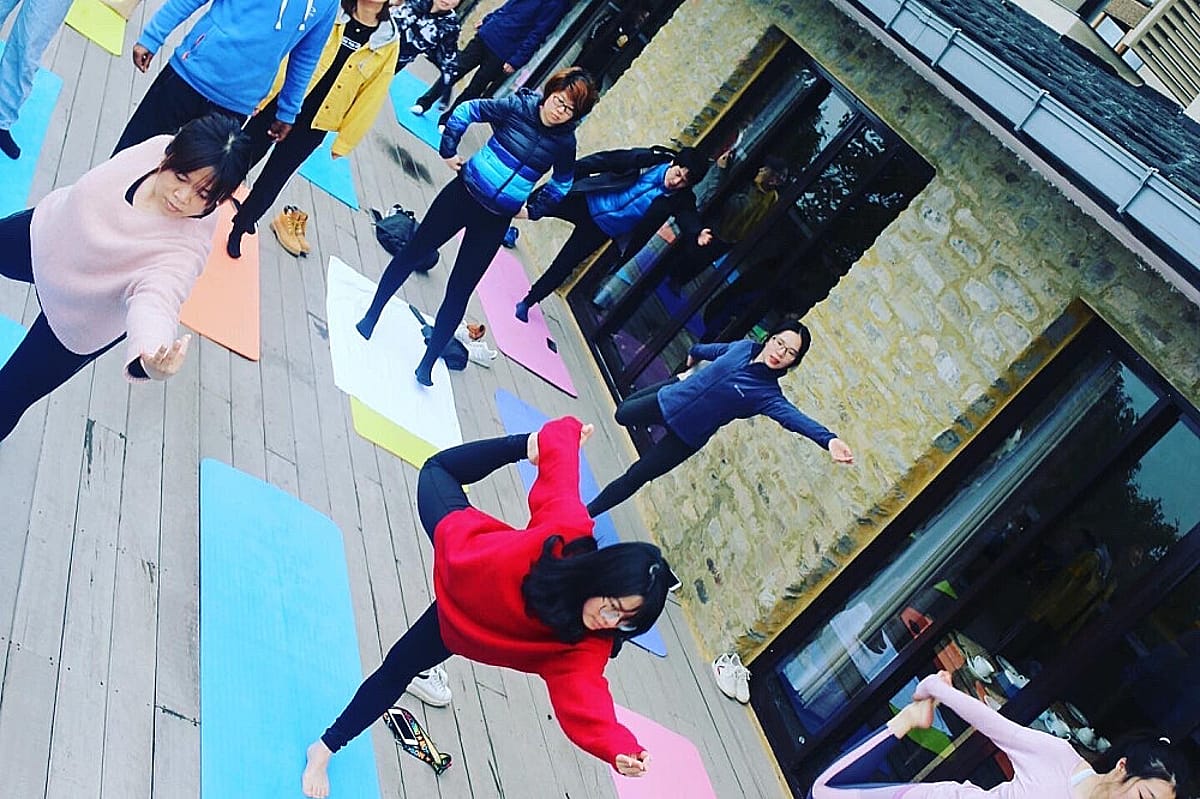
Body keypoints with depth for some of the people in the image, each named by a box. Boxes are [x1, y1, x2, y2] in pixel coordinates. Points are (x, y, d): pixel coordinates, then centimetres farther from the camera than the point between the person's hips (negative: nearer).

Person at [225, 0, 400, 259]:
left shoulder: (389, 40, -7)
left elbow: (370, 97, -3)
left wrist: (344, 142, -2)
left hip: (313, 125, 0)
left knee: (272, 180, 9)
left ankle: (239, 228, 30)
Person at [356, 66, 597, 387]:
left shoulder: (565, 143, -6)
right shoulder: (517, 107, -10)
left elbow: (561, 185, 12)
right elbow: (466, 111, -2)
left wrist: (532, 209, 7)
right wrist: (449, 151, -2)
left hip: (496, 221, 0)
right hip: (463, 193, 0)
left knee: (459, 293, 2)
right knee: (413, 253, 9)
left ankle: (428, 363, 14)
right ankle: (371, 316, 28)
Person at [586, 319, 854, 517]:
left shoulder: (766, 392, -25)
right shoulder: (744, 347, -11)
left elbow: (793, 416, -42)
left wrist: (828, 439, -61)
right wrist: (695, 352, 32)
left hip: (686, 436, -4)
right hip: (670, 397, 4)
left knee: (634, 478, 4)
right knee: (623, 413, 25)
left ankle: (589, 511, 24)